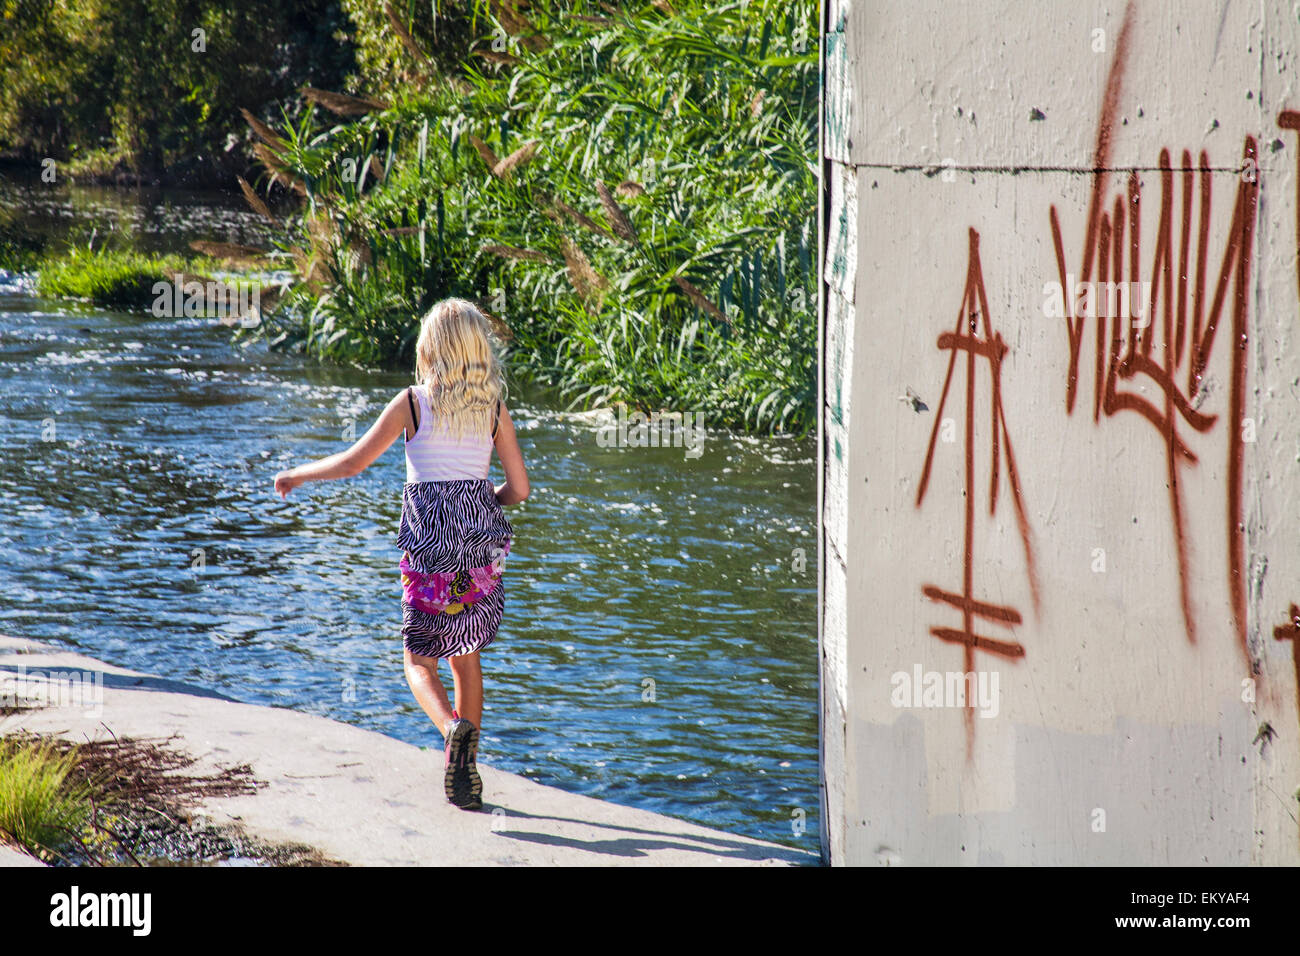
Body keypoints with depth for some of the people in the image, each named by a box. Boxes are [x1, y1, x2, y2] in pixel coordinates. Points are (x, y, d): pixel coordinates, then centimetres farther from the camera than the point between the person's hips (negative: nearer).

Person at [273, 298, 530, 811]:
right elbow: (519, 488, 4)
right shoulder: (494, 407, 3)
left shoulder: (412, 402, -5)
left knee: (419, 661, 8)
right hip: (481, 539, 3)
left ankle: (454, 727, -22)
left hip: (428, 540, -3)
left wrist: (298, 474, 9)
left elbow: (354, 462, -6)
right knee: (467, 655, 17)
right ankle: (467, 773, 16)